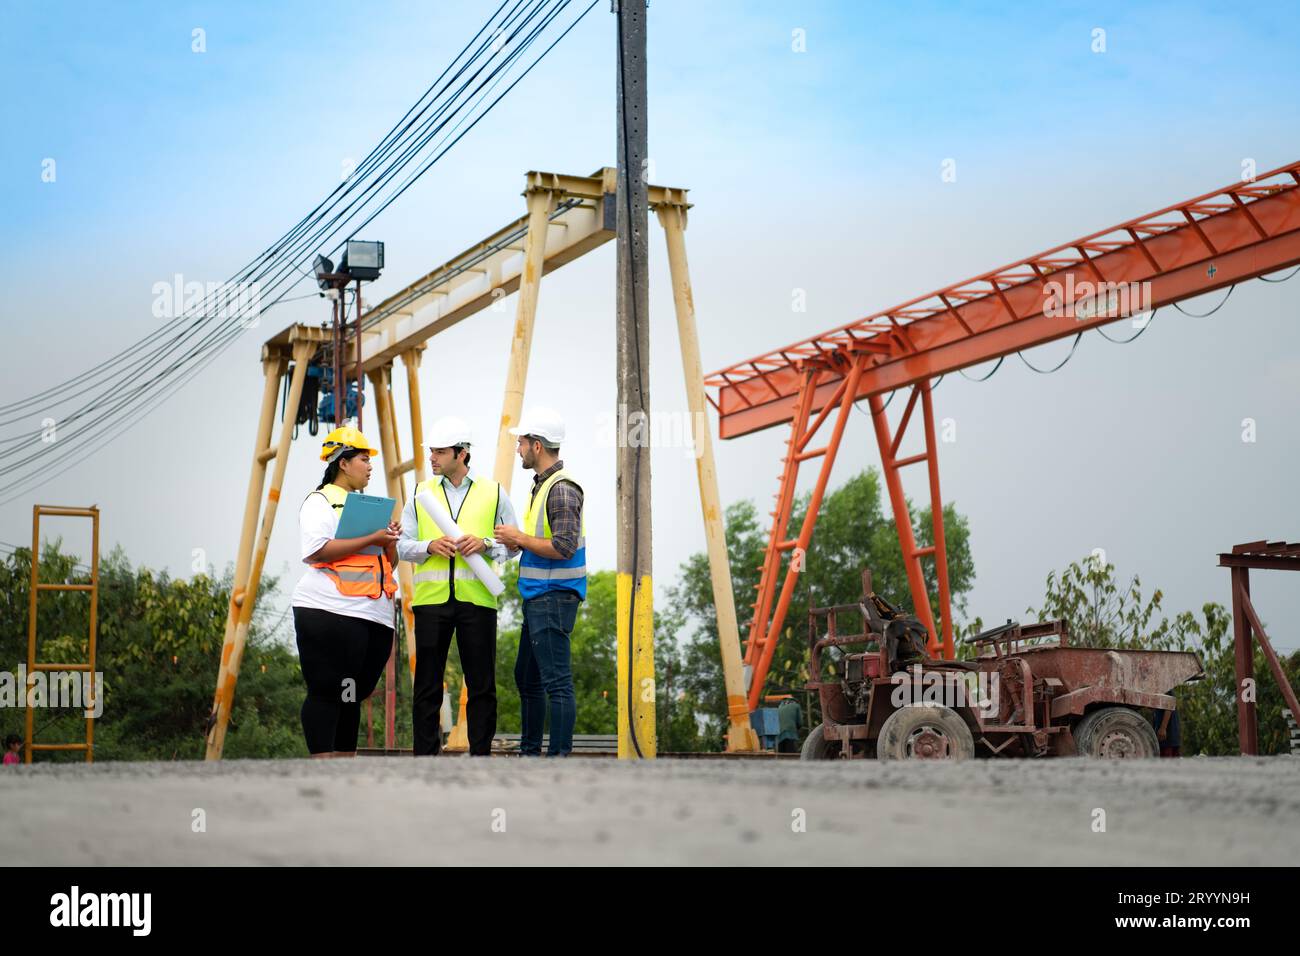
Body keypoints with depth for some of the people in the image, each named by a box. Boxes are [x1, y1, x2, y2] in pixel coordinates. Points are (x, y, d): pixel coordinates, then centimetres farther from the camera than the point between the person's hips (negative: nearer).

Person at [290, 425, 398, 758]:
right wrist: (371, 540, -16)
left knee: (353, 694, 10)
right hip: (330, 613, -8)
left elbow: (389, 562, 25)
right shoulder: (320, 501, -1)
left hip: (374, 615, 8)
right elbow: (318, 550, -17)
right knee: (327, 692, -8)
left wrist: (390, 542, 3)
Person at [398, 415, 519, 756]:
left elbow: (514, 545, 10)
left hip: (477, 599, -1)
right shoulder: (420, 494, 12)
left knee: (481, 684, 2)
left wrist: (486, 543, -10)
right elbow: (402, 545, 10)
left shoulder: (493, 493, 8)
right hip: (430, 599, 1)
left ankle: (481, 753, 9)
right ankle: (425, 755, 9)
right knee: (427, 684, 3)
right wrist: (429, 546, -10)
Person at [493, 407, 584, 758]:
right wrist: (517, 542, 7)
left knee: (557, 682, -9)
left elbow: (564, 547, -23)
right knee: (527, 677, 18)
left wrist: (519, 538, -14)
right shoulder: (541, 484, 16)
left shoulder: (562, 488, -16)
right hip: (538, 597, 11)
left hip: (554, 597, -11)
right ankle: (529, 752, 28)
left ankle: (559, 756, -7)